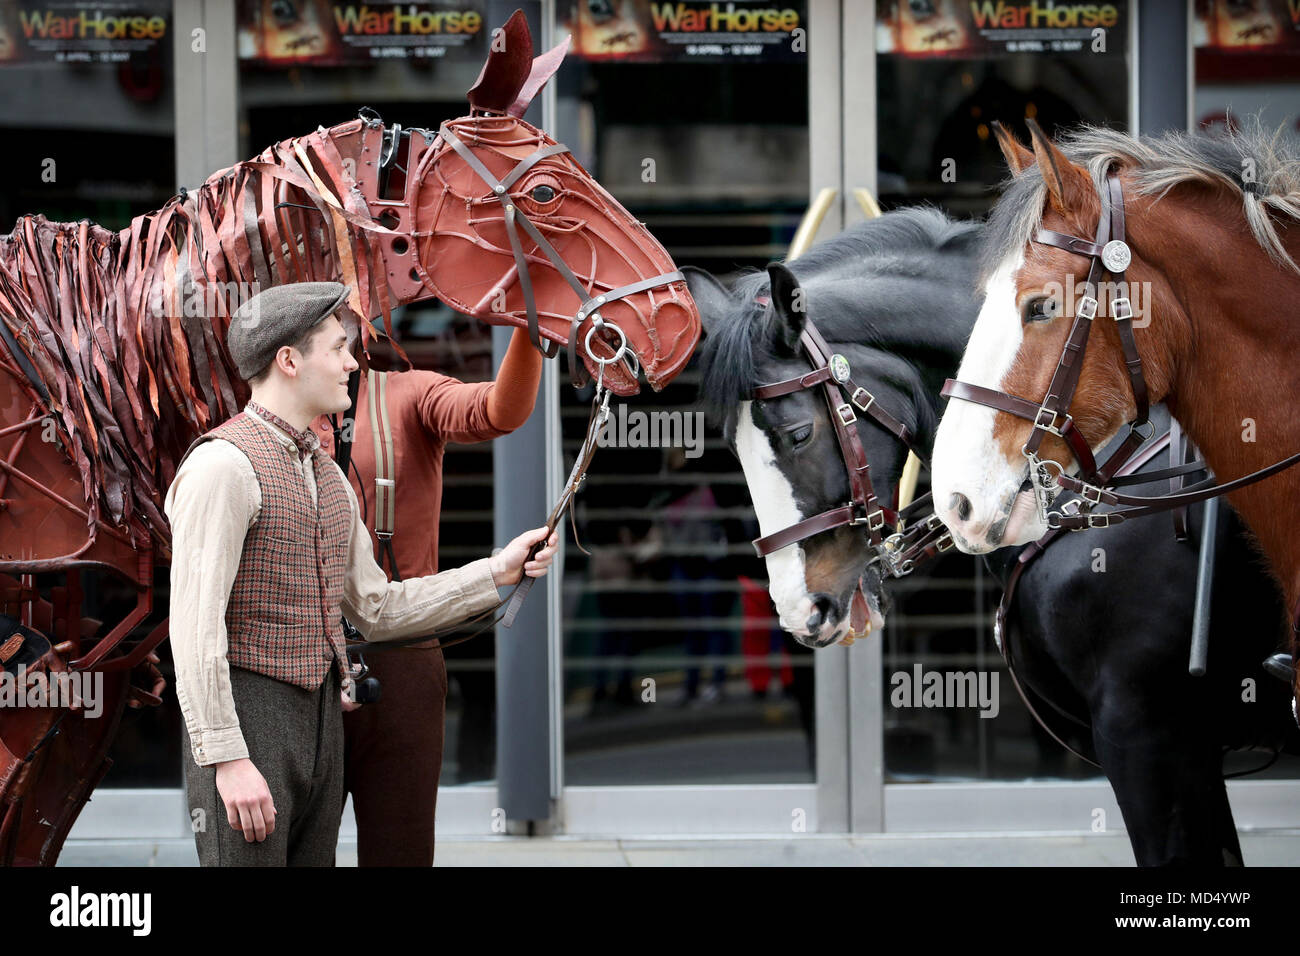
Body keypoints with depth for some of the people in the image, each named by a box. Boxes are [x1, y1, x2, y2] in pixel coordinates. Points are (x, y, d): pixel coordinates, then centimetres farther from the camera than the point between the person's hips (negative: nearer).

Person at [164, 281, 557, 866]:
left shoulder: (326, 475, 16)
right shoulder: (222, 466, -13)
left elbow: (375, 611, 21)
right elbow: (195, 627, -18)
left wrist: (497, 572, 14)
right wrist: (229, 761, -23)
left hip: (321, 724, 9)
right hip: (238, 728, -9)